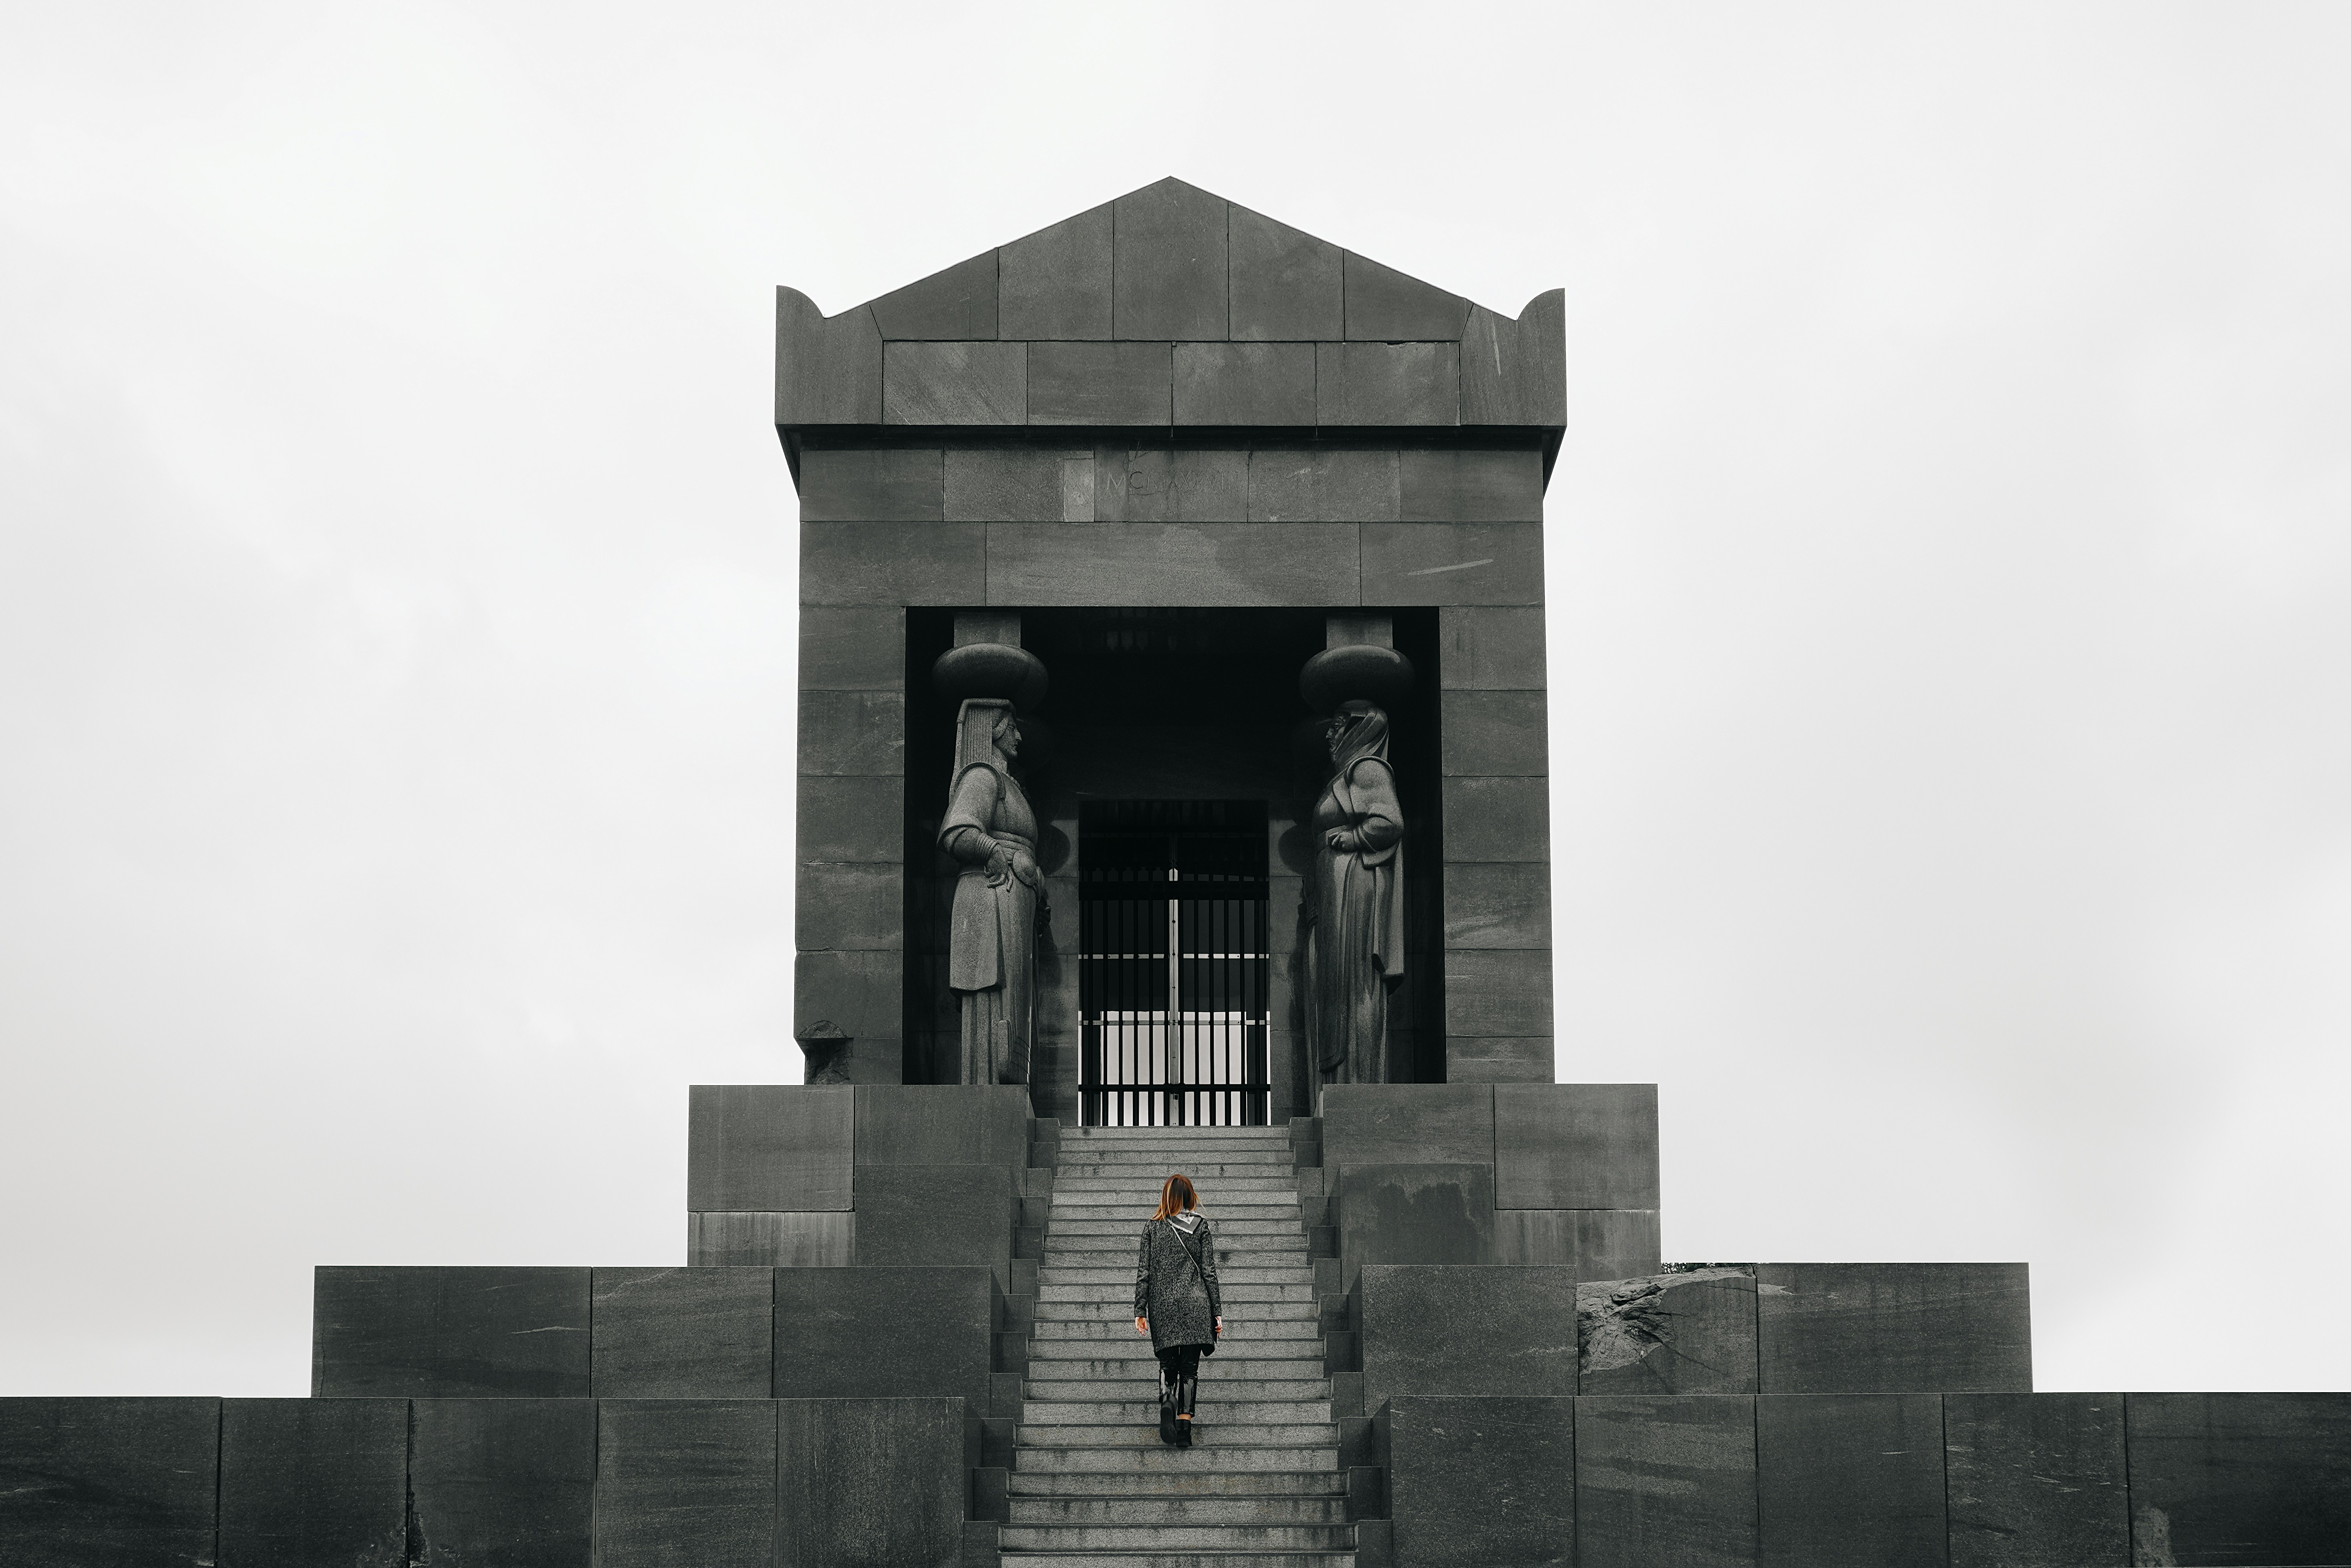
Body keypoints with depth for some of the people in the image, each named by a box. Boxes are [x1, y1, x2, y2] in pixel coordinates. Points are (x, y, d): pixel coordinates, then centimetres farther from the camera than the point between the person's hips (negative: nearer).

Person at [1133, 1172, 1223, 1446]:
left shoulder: (1152, 1226, 2)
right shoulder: (1200, 1226, 0)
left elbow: (1143, 1272, 1)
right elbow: (1209, 1272, -1)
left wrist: (1140, 1311, 5)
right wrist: (1217, 1312, 3)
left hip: (1162, 1305, 1)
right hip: (1194, 1304, -1)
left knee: (1168, 1363, 11)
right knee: (1189, 1367, 6)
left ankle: (1167, 1401, -20)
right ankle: (1184, 1429, -1)